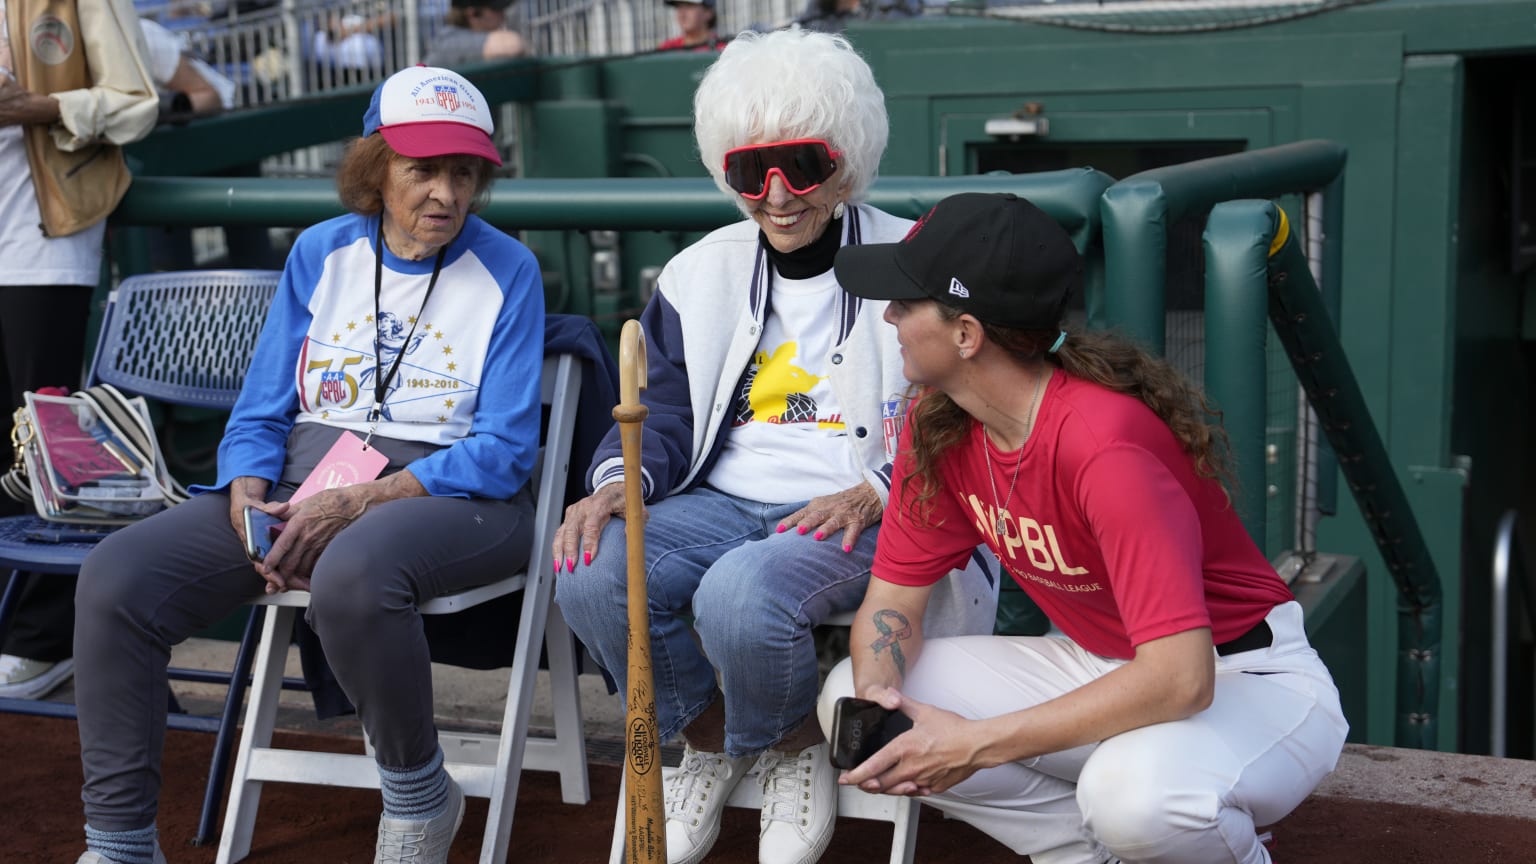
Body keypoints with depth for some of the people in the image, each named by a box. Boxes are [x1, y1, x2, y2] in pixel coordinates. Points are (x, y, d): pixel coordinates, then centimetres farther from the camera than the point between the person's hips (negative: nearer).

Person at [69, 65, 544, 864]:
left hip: (446, 493, -4)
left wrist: (357, 503, -19)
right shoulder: (321, 253, 11)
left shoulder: (507, 270, -1)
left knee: (350, 574, -40)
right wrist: (248, 500, -12)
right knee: (116, 577, -18)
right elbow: (260, 413, 11)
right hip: (300, 480, 5)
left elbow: (504, 450, -8)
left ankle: (419, 796, -12)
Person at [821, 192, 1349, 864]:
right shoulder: (938, 423, -7)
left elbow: (1181, 677, -36)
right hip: (1100, 669, 8)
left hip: (1251, 681, -7)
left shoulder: (1103, 442, -31)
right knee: (848, 699, -7)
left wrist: (978, 744, -36)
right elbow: (893, 599, 1)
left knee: (1133, 789, -41)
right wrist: (873, 693, -23)